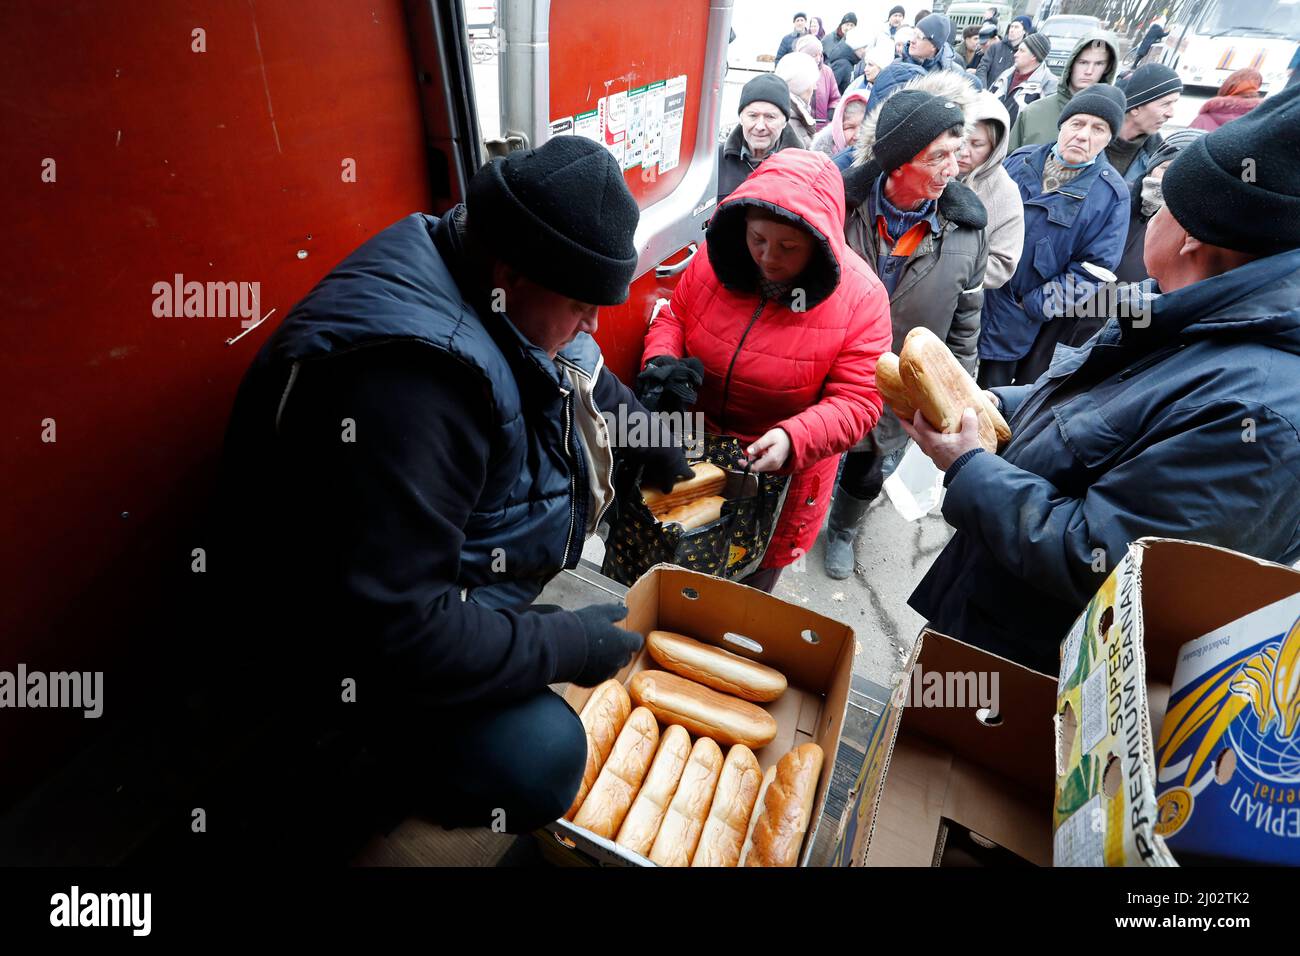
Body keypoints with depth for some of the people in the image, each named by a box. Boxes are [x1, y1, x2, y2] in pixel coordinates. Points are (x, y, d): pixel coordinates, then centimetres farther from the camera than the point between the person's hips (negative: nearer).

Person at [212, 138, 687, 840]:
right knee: (538, 758, -28)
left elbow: (588, 377, 14)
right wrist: (567, 646, -26)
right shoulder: (404, 376, -37)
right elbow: (392, 636, -35)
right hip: (362, 648, -8)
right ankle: (365, 757, 6)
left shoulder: (479, 274, -7)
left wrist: (655, 442, 12)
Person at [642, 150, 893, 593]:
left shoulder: (860, 297, -18)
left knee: (748, 589, 19)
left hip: (781, 471, -2)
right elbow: (673, 318, 5)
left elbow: (856, 401, -17)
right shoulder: (716, 259, -10)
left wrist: (793, 439, -34)